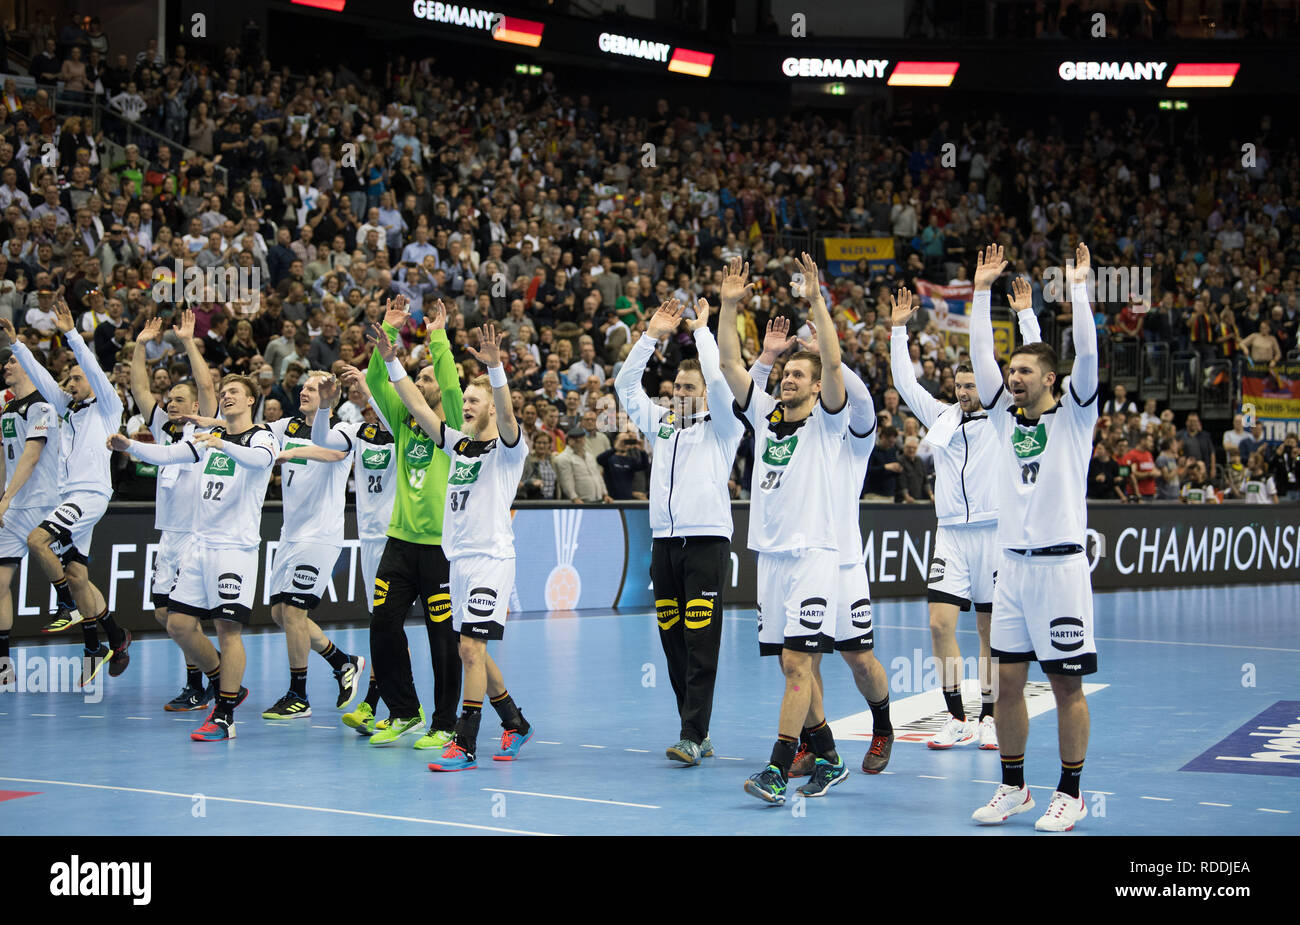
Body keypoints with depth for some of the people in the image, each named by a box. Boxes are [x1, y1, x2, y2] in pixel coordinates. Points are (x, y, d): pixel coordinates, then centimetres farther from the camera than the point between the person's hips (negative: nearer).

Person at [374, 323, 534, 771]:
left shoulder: (507, 448, -4)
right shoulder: (458, 444, 14)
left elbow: (506, 414, -25)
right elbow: (419, 407, 13)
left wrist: (495, 368, -38)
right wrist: (390, 361, 8)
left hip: (491, 558, -8)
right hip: (458, 557, 8)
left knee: (471, 648, -12)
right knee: (472, 651, 13)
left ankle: (465, 745, -11)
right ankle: (515, 724, 28)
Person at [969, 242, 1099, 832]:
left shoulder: (1074, 416, -1)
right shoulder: (1006, 416, 12)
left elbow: (1086, 354, -13)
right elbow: (980, 357, 9)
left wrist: (1078, 287, -13)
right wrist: (982, 290, 7)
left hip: (1060, 563, -5)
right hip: (1012, 563, 5)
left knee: (1066, 684, 0)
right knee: (1008, 679, 7)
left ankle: (1070, 794, 7)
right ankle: (1012, 788, 17)